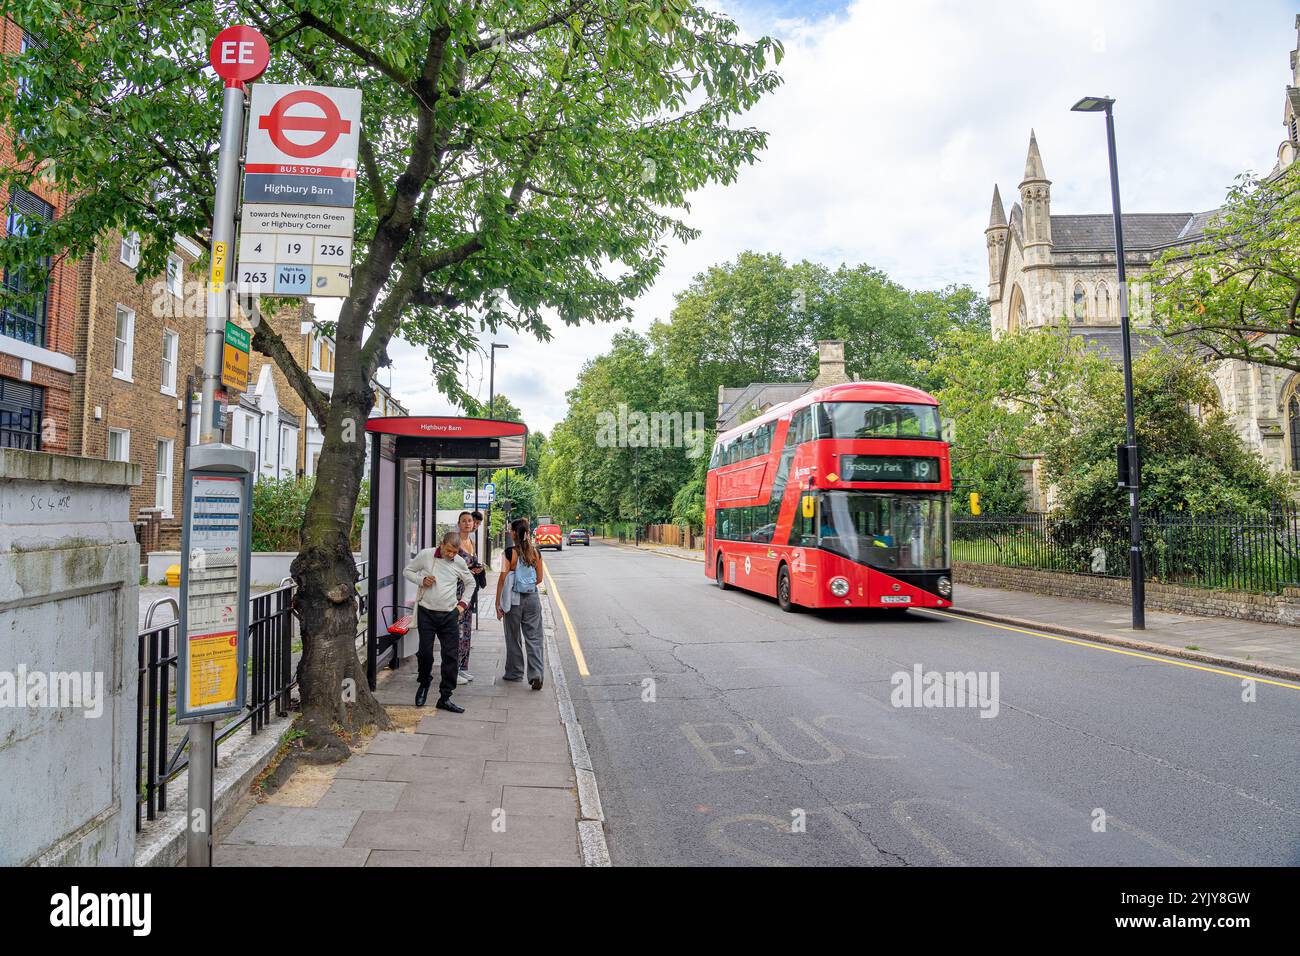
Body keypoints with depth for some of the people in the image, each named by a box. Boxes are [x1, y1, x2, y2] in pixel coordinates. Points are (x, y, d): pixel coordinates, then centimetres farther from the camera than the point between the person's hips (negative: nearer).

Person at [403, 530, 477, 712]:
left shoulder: (459, 562, 2)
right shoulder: (426, 555, -4)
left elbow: (471, 583, 18)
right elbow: (407, 571, 8)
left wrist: (463, 603, 9)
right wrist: (422, 580, -10)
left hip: (449, 615, 2)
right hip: (427, 613, -2)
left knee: (451, 656, -1)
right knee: (425, 653, 0)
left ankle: (445, 698, 8)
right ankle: (424, 683, 31)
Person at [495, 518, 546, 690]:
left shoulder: (510, 552, -12)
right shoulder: (536, 552, 1)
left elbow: (502, 579, -10)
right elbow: (539, 578, 7)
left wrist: (498, 603, -5)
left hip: (514, 599, -3)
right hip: (532, 598, 3)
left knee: (513, 638, 13)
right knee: (534, 638, 5)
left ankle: (514, 673, 24)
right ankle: (536, 674, -7)